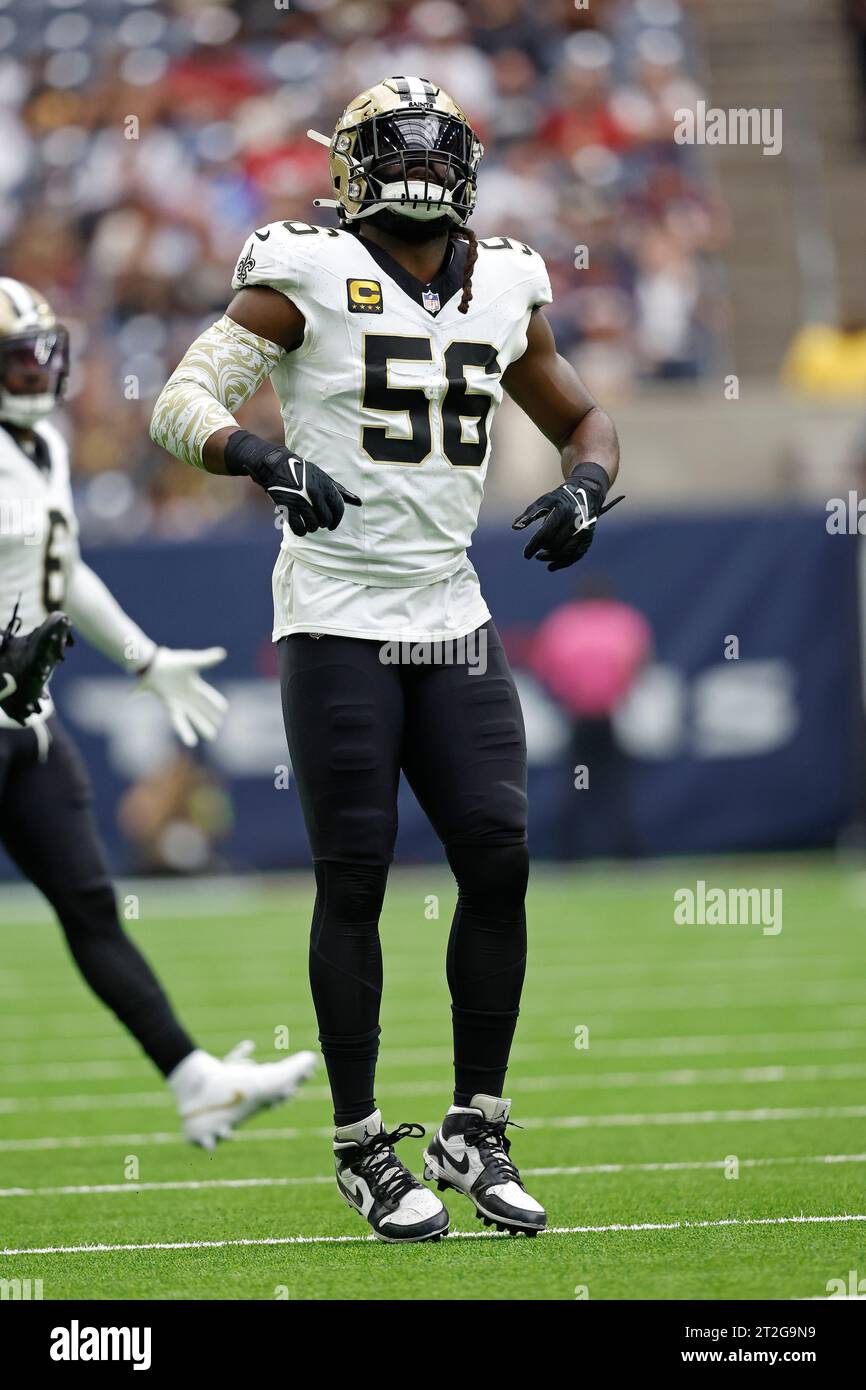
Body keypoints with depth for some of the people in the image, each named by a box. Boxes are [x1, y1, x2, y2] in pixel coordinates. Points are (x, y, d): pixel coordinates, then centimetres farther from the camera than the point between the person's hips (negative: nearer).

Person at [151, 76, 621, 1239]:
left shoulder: (501, 291, 10)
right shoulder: (312, 277, -5)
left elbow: (583, 421, 23)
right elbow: (183, 402, -10)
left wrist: (585, 486, 0)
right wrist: (268, 459, -29)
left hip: (453, 620, 5)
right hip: (338, 623, -5)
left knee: (498, 861, -2)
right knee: (356, 879, -3)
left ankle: (477, 1132, 11)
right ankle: (362, 1148, 6)